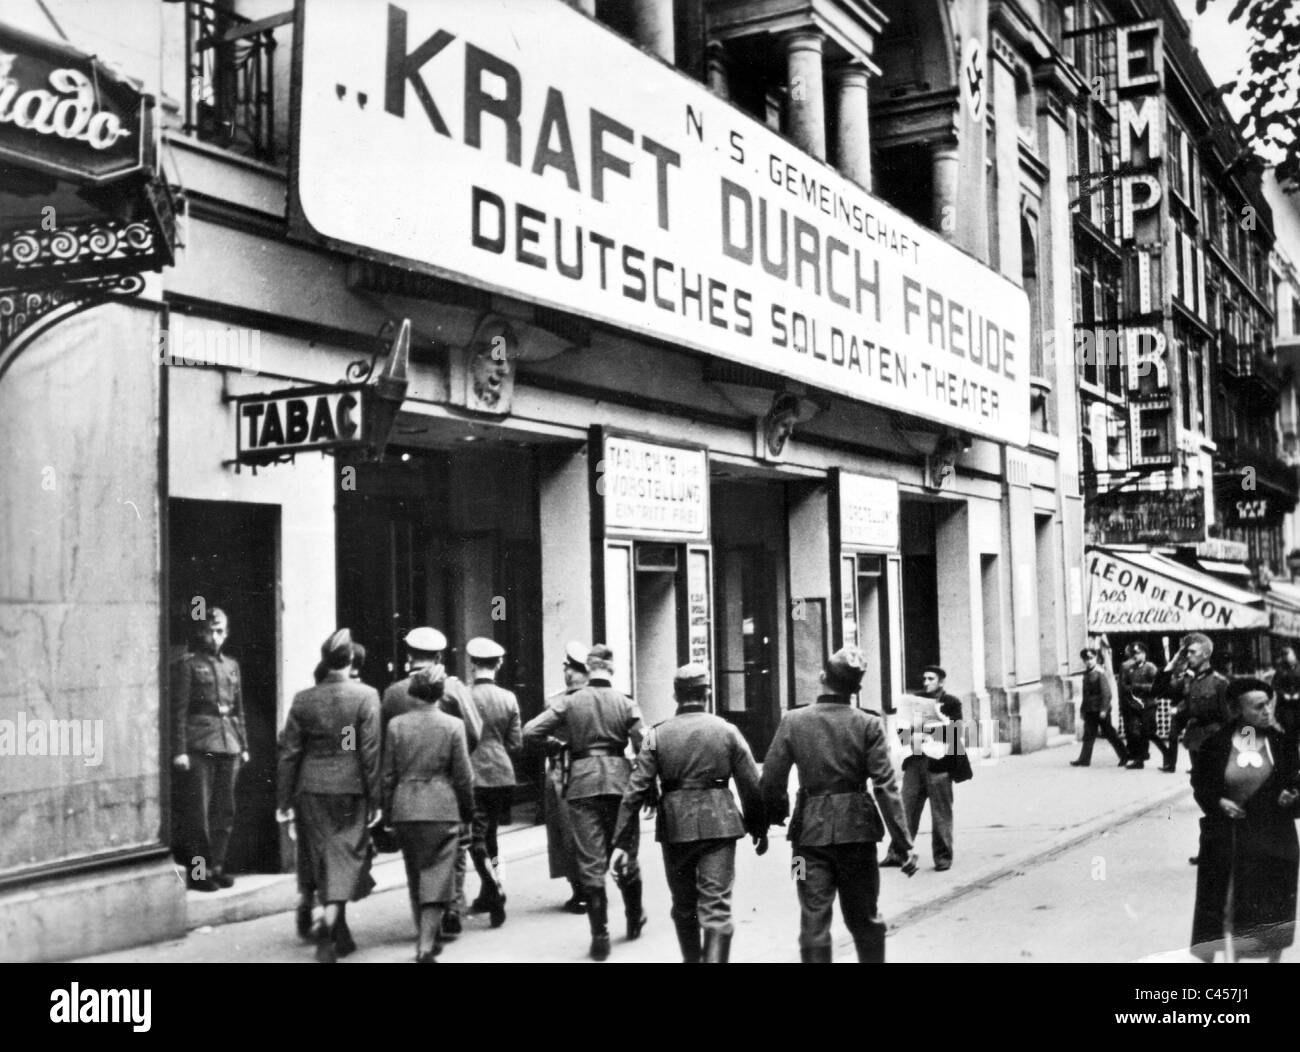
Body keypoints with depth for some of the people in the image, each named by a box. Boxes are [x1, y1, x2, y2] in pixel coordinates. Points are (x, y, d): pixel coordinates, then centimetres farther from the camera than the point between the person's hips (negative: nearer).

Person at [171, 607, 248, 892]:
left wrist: (243, 746, 16)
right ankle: (197, 872, 3)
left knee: (224, 811, 9)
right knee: (198, 811, -3)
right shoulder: (186, 664, -1)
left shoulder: (231, 665, 17)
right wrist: (179, 750, -12)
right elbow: (178, 710, -6)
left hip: (228, 746, 6)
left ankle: (216, 866, 18)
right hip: (198, 747, -6)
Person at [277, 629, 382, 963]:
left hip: (312, 789, 3)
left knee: (325, 860, 15)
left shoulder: (303, 699, 0)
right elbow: (370, 752, -9)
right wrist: (375, 800, -4)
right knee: (347, 857, 3)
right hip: (351, 787, -3)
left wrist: (284, 800, 8)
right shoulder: (366, 696, -9)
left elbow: (289, 752, 2)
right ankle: (329, 923, -17)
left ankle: (339, 933, 25)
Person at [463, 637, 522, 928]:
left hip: (474, 776, -4)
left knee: (476, 838, 0)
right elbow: (516, 744, 5)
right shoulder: (509, 698, 0)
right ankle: (487, 896, 28)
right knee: (489, 835, 18)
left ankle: (495, 891, -15)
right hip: (502, 776, 5)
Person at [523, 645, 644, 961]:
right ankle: (634, 920, 34)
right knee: (626, 854, 18)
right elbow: (643, 749, -6)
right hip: (619, 781, 1)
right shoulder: (626, 704, -1)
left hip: (583, 783, -1)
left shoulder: (569, 703, -1)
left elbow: (529, 732, -7)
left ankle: (600, 937, 2)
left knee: (591, 862, 3)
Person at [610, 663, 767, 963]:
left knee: (683, 906, 20)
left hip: (675, 827, 1)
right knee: (716, 908, -1)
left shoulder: (657, 735, -1)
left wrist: (620, 842, -4)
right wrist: (759, 829, 14)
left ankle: (692, 960, 35)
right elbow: (752, 787, 1)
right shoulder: (727, 731, 0)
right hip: (719, 825, -1)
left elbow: (636, 791, -5)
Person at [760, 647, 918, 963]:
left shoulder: (793, 720, -5)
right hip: (857, 830, 0)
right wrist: (904, 842, -7)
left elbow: (772, 779, -5)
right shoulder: (869, 725, -7)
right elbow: (885, 786, -10)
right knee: (864, 918, 17)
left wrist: (776, 814, 14)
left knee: (814, 920, 3)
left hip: (810, 830, 0)